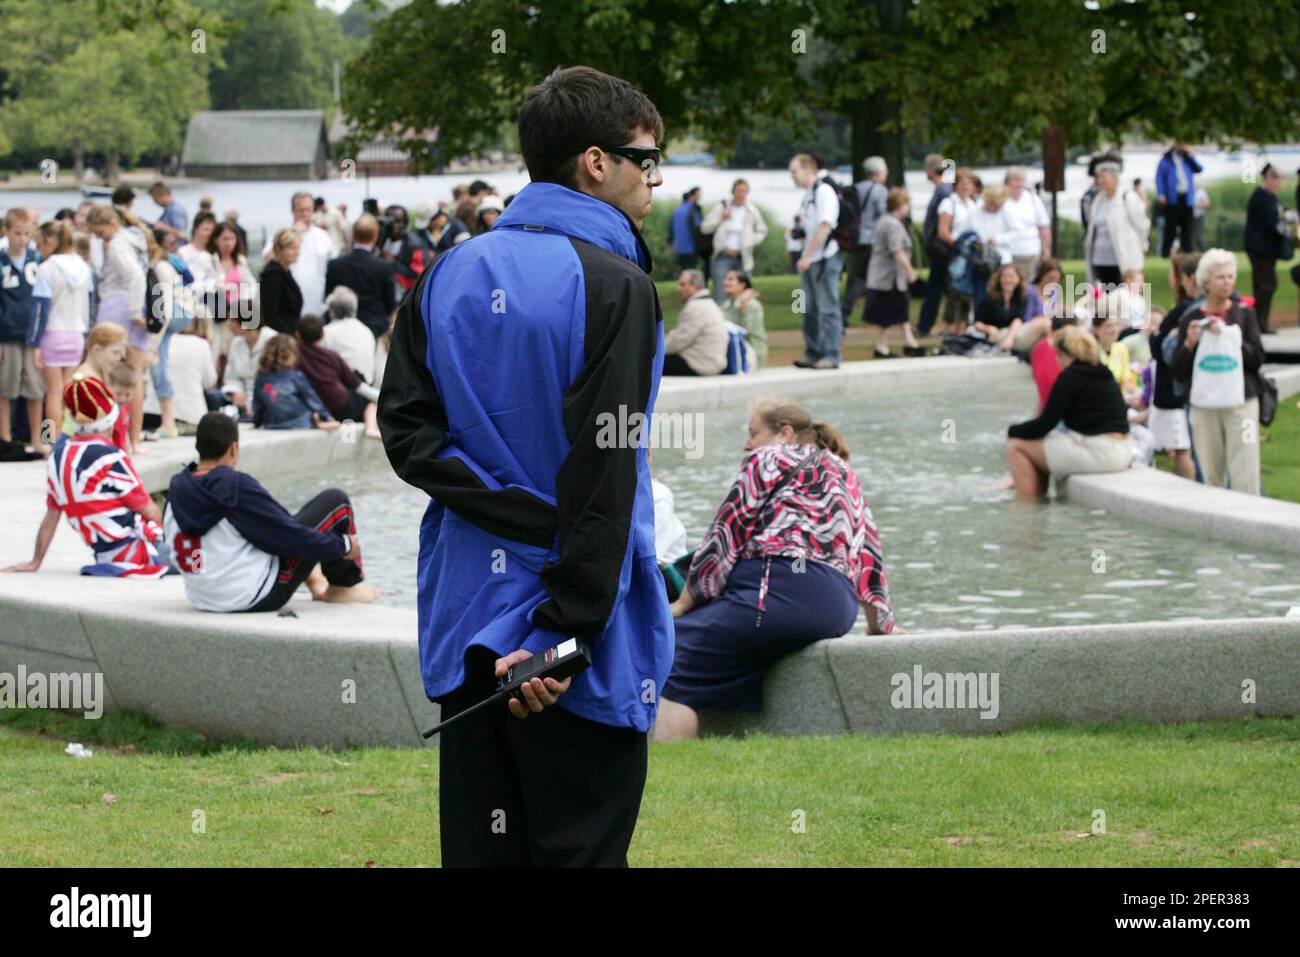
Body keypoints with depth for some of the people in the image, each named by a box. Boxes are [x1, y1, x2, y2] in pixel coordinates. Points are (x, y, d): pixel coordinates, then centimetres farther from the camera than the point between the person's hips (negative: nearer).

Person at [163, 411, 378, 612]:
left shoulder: (176, 489, -4)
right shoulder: (237, 487, -22)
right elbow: (290, 536, -16)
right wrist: (344, 545, 0)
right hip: (261, 597, -7)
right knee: (335, 501, 3)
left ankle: (314, 580, 34)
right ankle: (344, 587, 21)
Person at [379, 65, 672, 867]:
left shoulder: (451, 274, 8)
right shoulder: (614, 286, -12)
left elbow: (405, 426, 0)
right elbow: (605, 472, -18)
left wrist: (525, 516, -6)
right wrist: (562, 633, -18)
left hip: (465, 624, 6)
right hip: (573, 622, -6)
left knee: (479, 847, 10)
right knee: (579, 848, -1)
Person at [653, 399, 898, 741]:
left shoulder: (769, 459, 11)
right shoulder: (847, 478, 31)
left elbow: (724, 536, 6)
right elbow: (869, 559, 27)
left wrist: (685, 603, 11)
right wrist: (879, 623, 34)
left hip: (782, 587, -8)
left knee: (674, 664, -10)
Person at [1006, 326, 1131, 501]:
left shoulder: (1070, 376, -10)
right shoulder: (1103, 374, 15)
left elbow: (1045, 424, -9)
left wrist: (1014, 430, 9)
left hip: (1098, 452, -9)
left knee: (1017, 446, -2)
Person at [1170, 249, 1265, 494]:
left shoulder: (1244, 314, 5)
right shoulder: (1191, 318, 6)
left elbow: (1257, 359, -3)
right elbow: (1178, 372, 6)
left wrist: (1227, 336, -12)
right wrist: (1190, 343, -11)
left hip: (1241, 402, -1)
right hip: (1204, 405, 1)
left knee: (1244, 476, -9)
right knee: (1211, 476, 2)